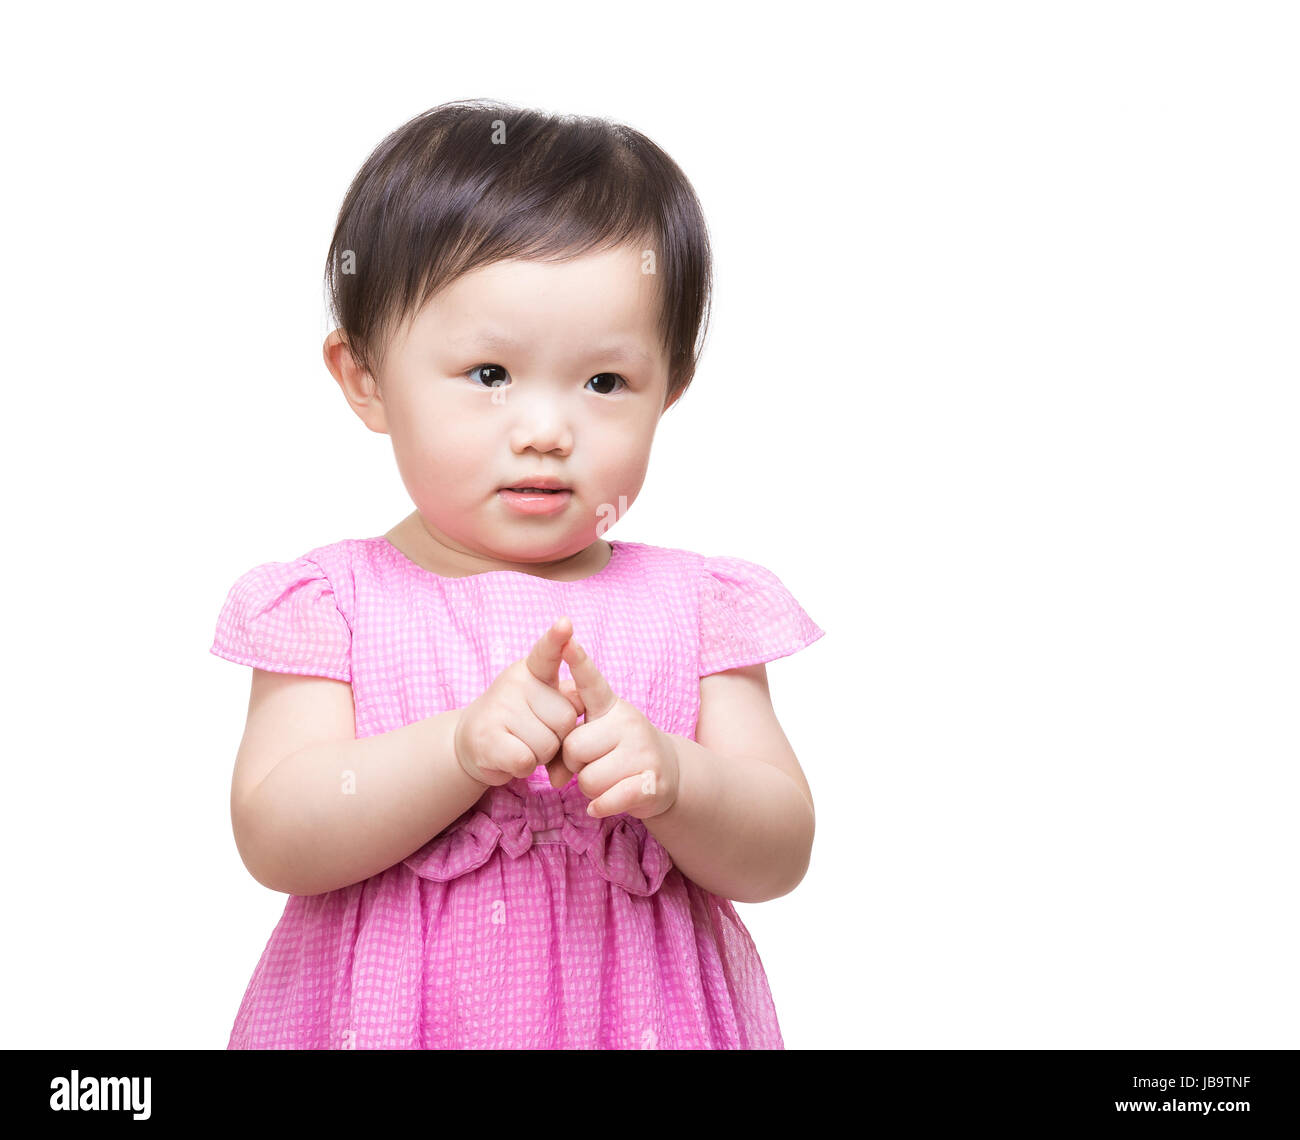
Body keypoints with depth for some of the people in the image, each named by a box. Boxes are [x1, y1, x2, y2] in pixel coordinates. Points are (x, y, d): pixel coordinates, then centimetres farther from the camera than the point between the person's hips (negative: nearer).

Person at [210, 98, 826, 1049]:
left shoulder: (695, 608, -6)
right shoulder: (333, 604, -9)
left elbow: (780, 856, -8)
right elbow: (274, 838, -18)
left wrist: (668, 778, -27)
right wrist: (461, 749, -30)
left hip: (640, 1013, 1)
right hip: (393, 1013, -1)